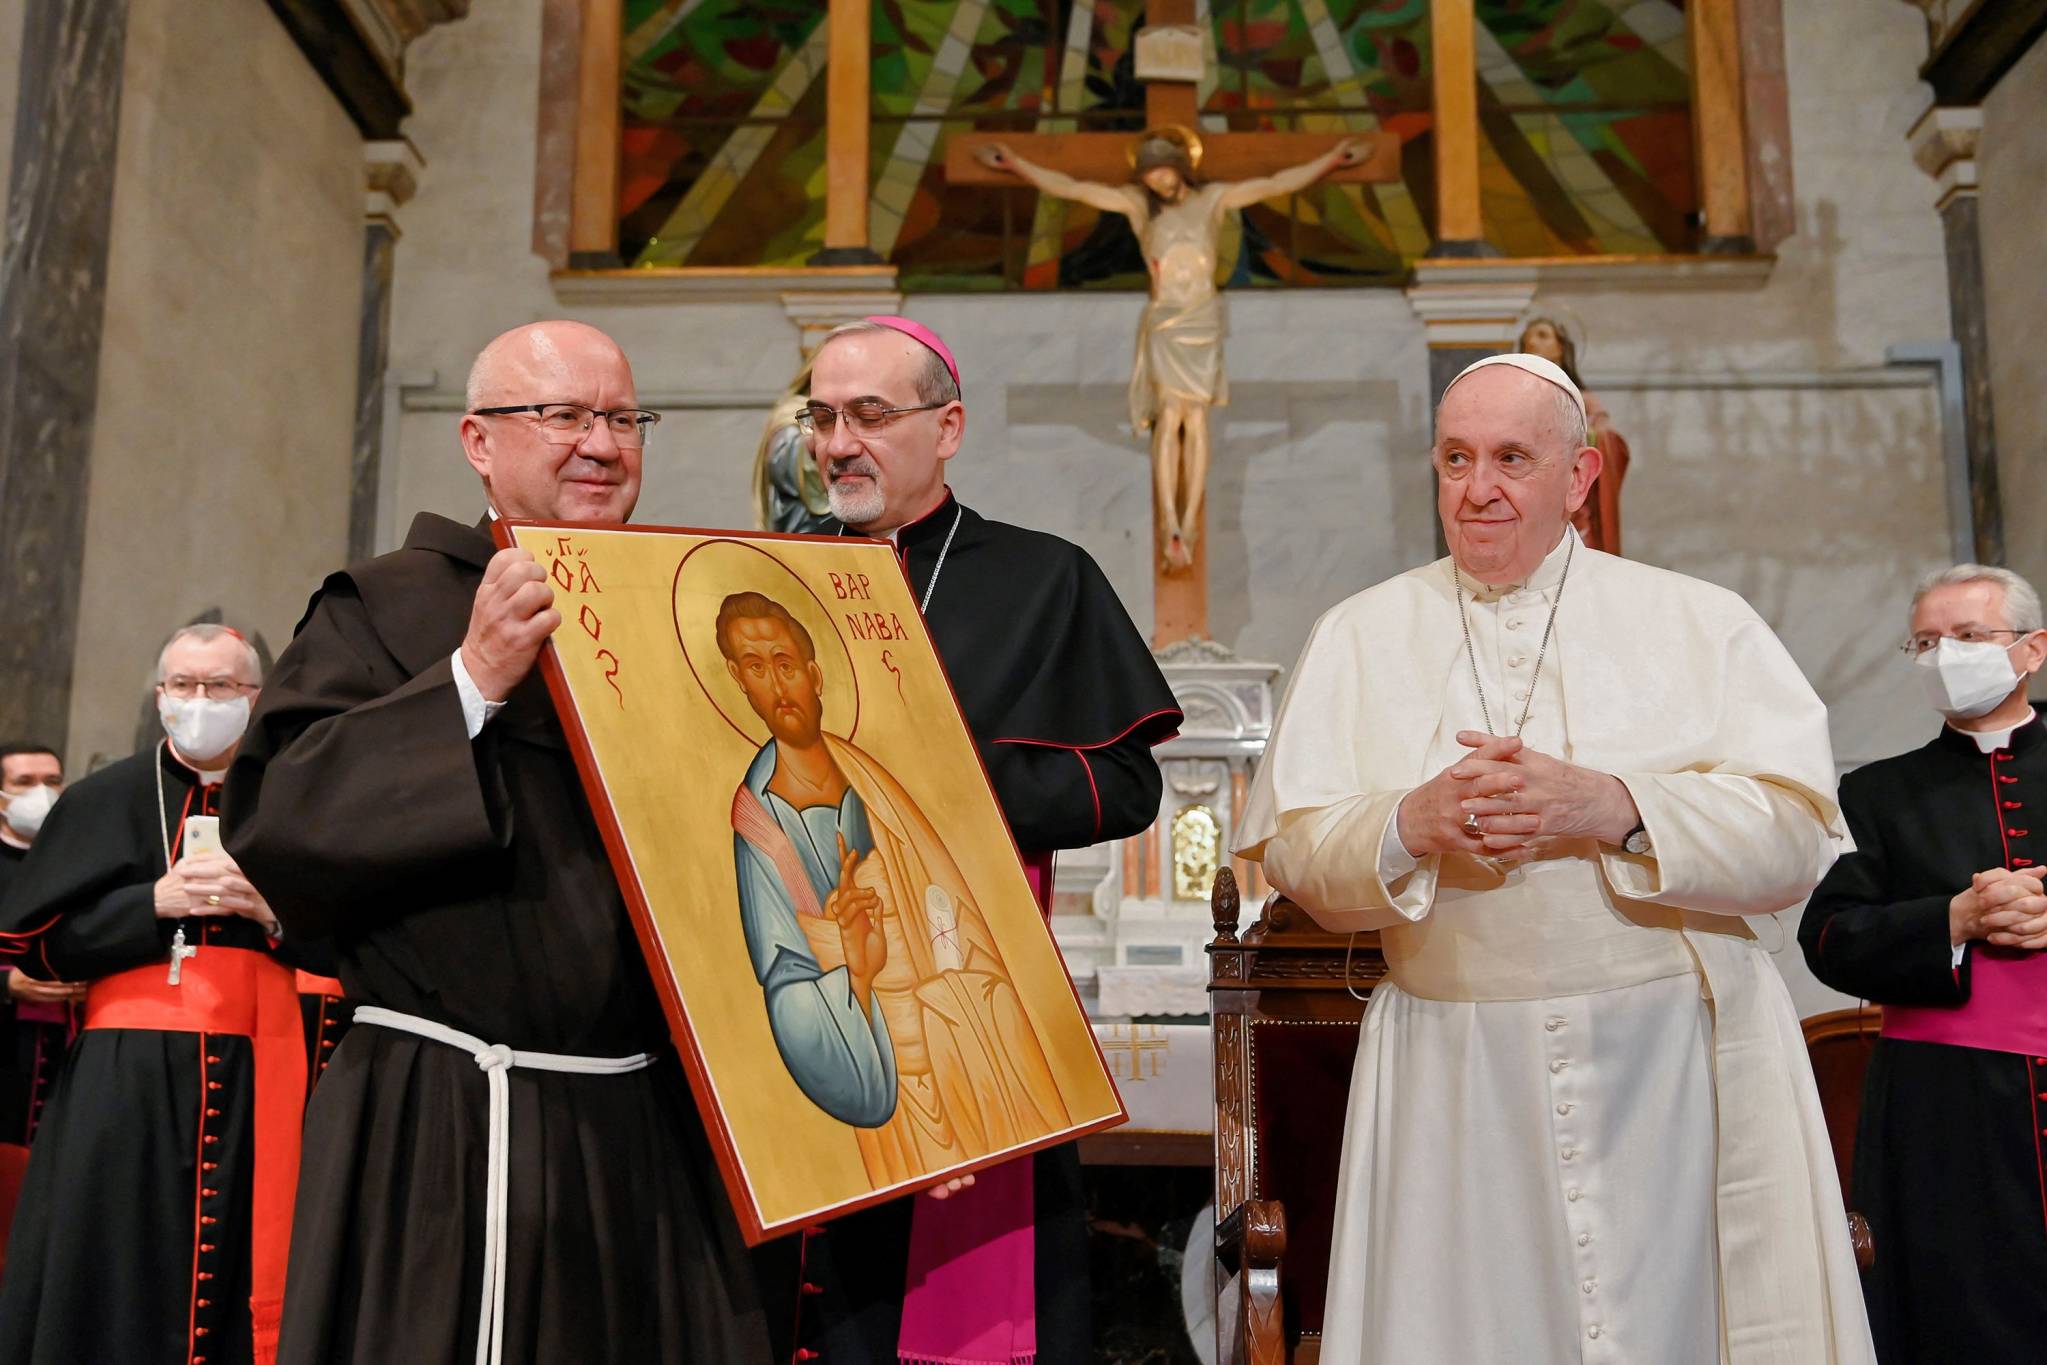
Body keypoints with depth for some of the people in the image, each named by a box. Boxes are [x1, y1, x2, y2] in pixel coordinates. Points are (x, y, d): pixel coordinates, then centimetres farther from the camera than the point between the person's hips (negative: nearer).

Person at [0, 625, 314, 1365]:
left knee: (234, 1272, 1)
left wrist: (272, 914, -10)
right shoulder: (105, 799, 6)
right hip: (126, 1077, -1)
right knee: (114, 1283, -1)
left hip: (252, 1078, 1)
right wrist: (154, 902, -11)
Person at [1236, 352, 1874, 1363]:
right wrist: (1413, 823, -17)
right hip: (1456, 1080, 1)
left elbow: (1797, 835, -5)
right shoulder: (1360, 637, 9)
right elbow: (1292, 856, 2)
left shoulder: (1700, 623, 5)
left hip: (1684, 1069, 0)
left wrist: (1605, 806, -19)